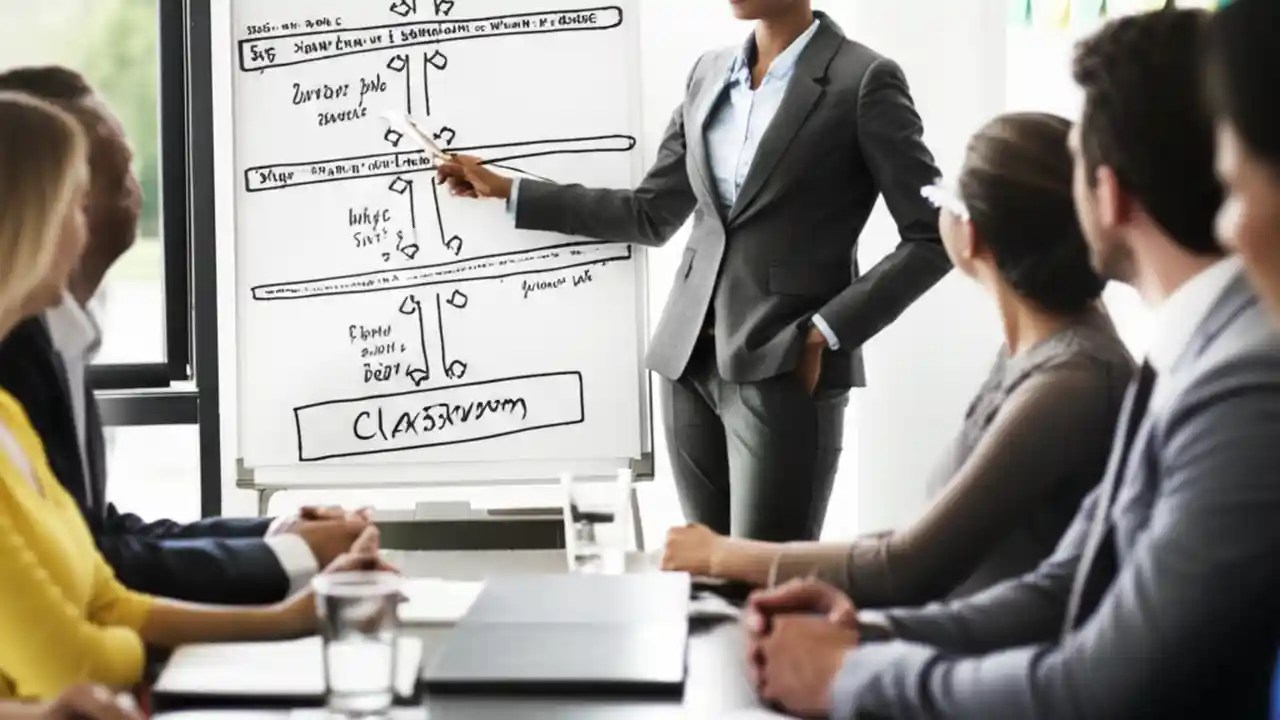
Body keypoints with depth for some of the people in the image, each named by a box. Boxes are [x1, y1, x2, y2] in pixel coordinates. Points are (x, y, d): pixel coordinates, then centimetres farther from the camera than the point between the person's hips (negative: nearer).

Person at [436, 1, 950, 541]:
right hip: (690, 362, 6)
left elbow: (932, 237, -8)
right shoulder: (708, 74, 12)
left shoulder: (863, 81, -7)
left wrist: (828, 334, -13)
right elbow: (651, 215, 17)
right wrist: (506, 191, 15)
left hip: (785, 368, -6)